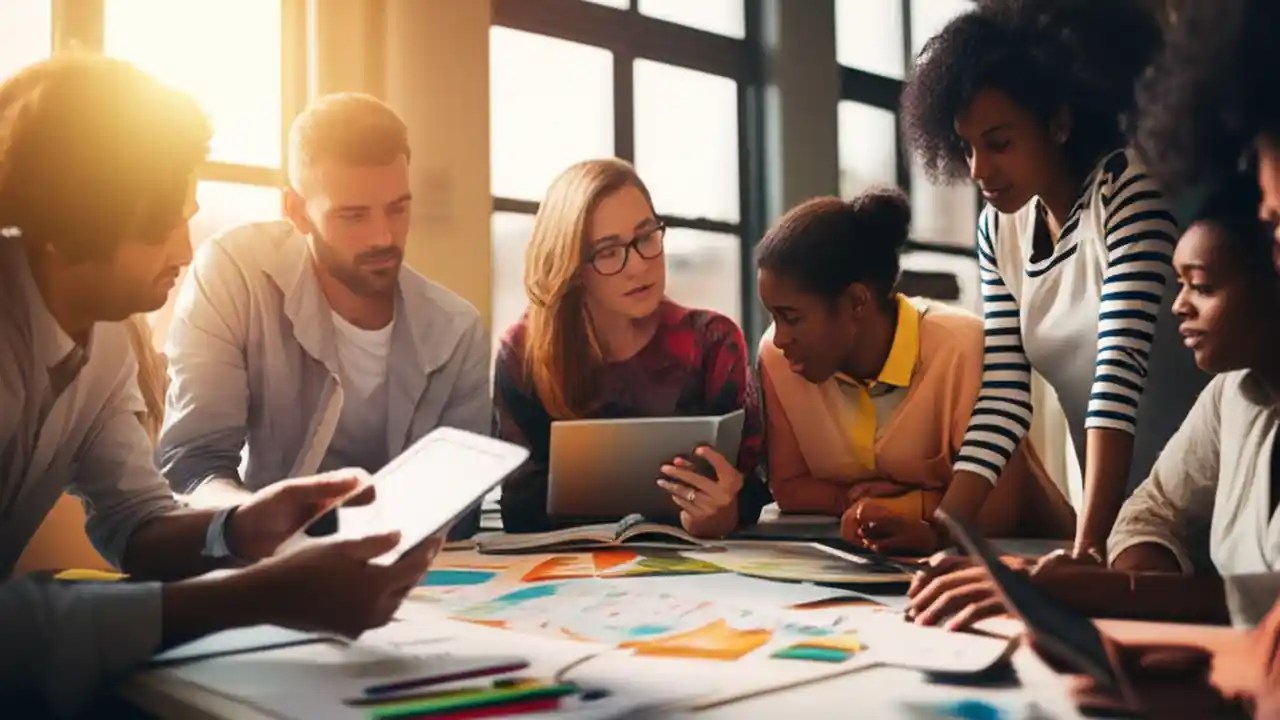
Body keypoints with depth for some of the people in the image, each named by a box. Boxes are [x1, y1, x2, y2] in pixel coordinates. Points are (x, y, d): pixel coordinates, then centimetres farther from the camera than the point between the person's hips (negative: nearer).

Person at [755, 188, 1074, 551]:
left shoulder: (960, 351, -24)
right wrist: (857, 500, -17)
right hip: (884, 562, 3)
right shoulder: (776, 356, -11)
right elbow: (789, 487, -2)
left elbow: (1002, 510, -20)